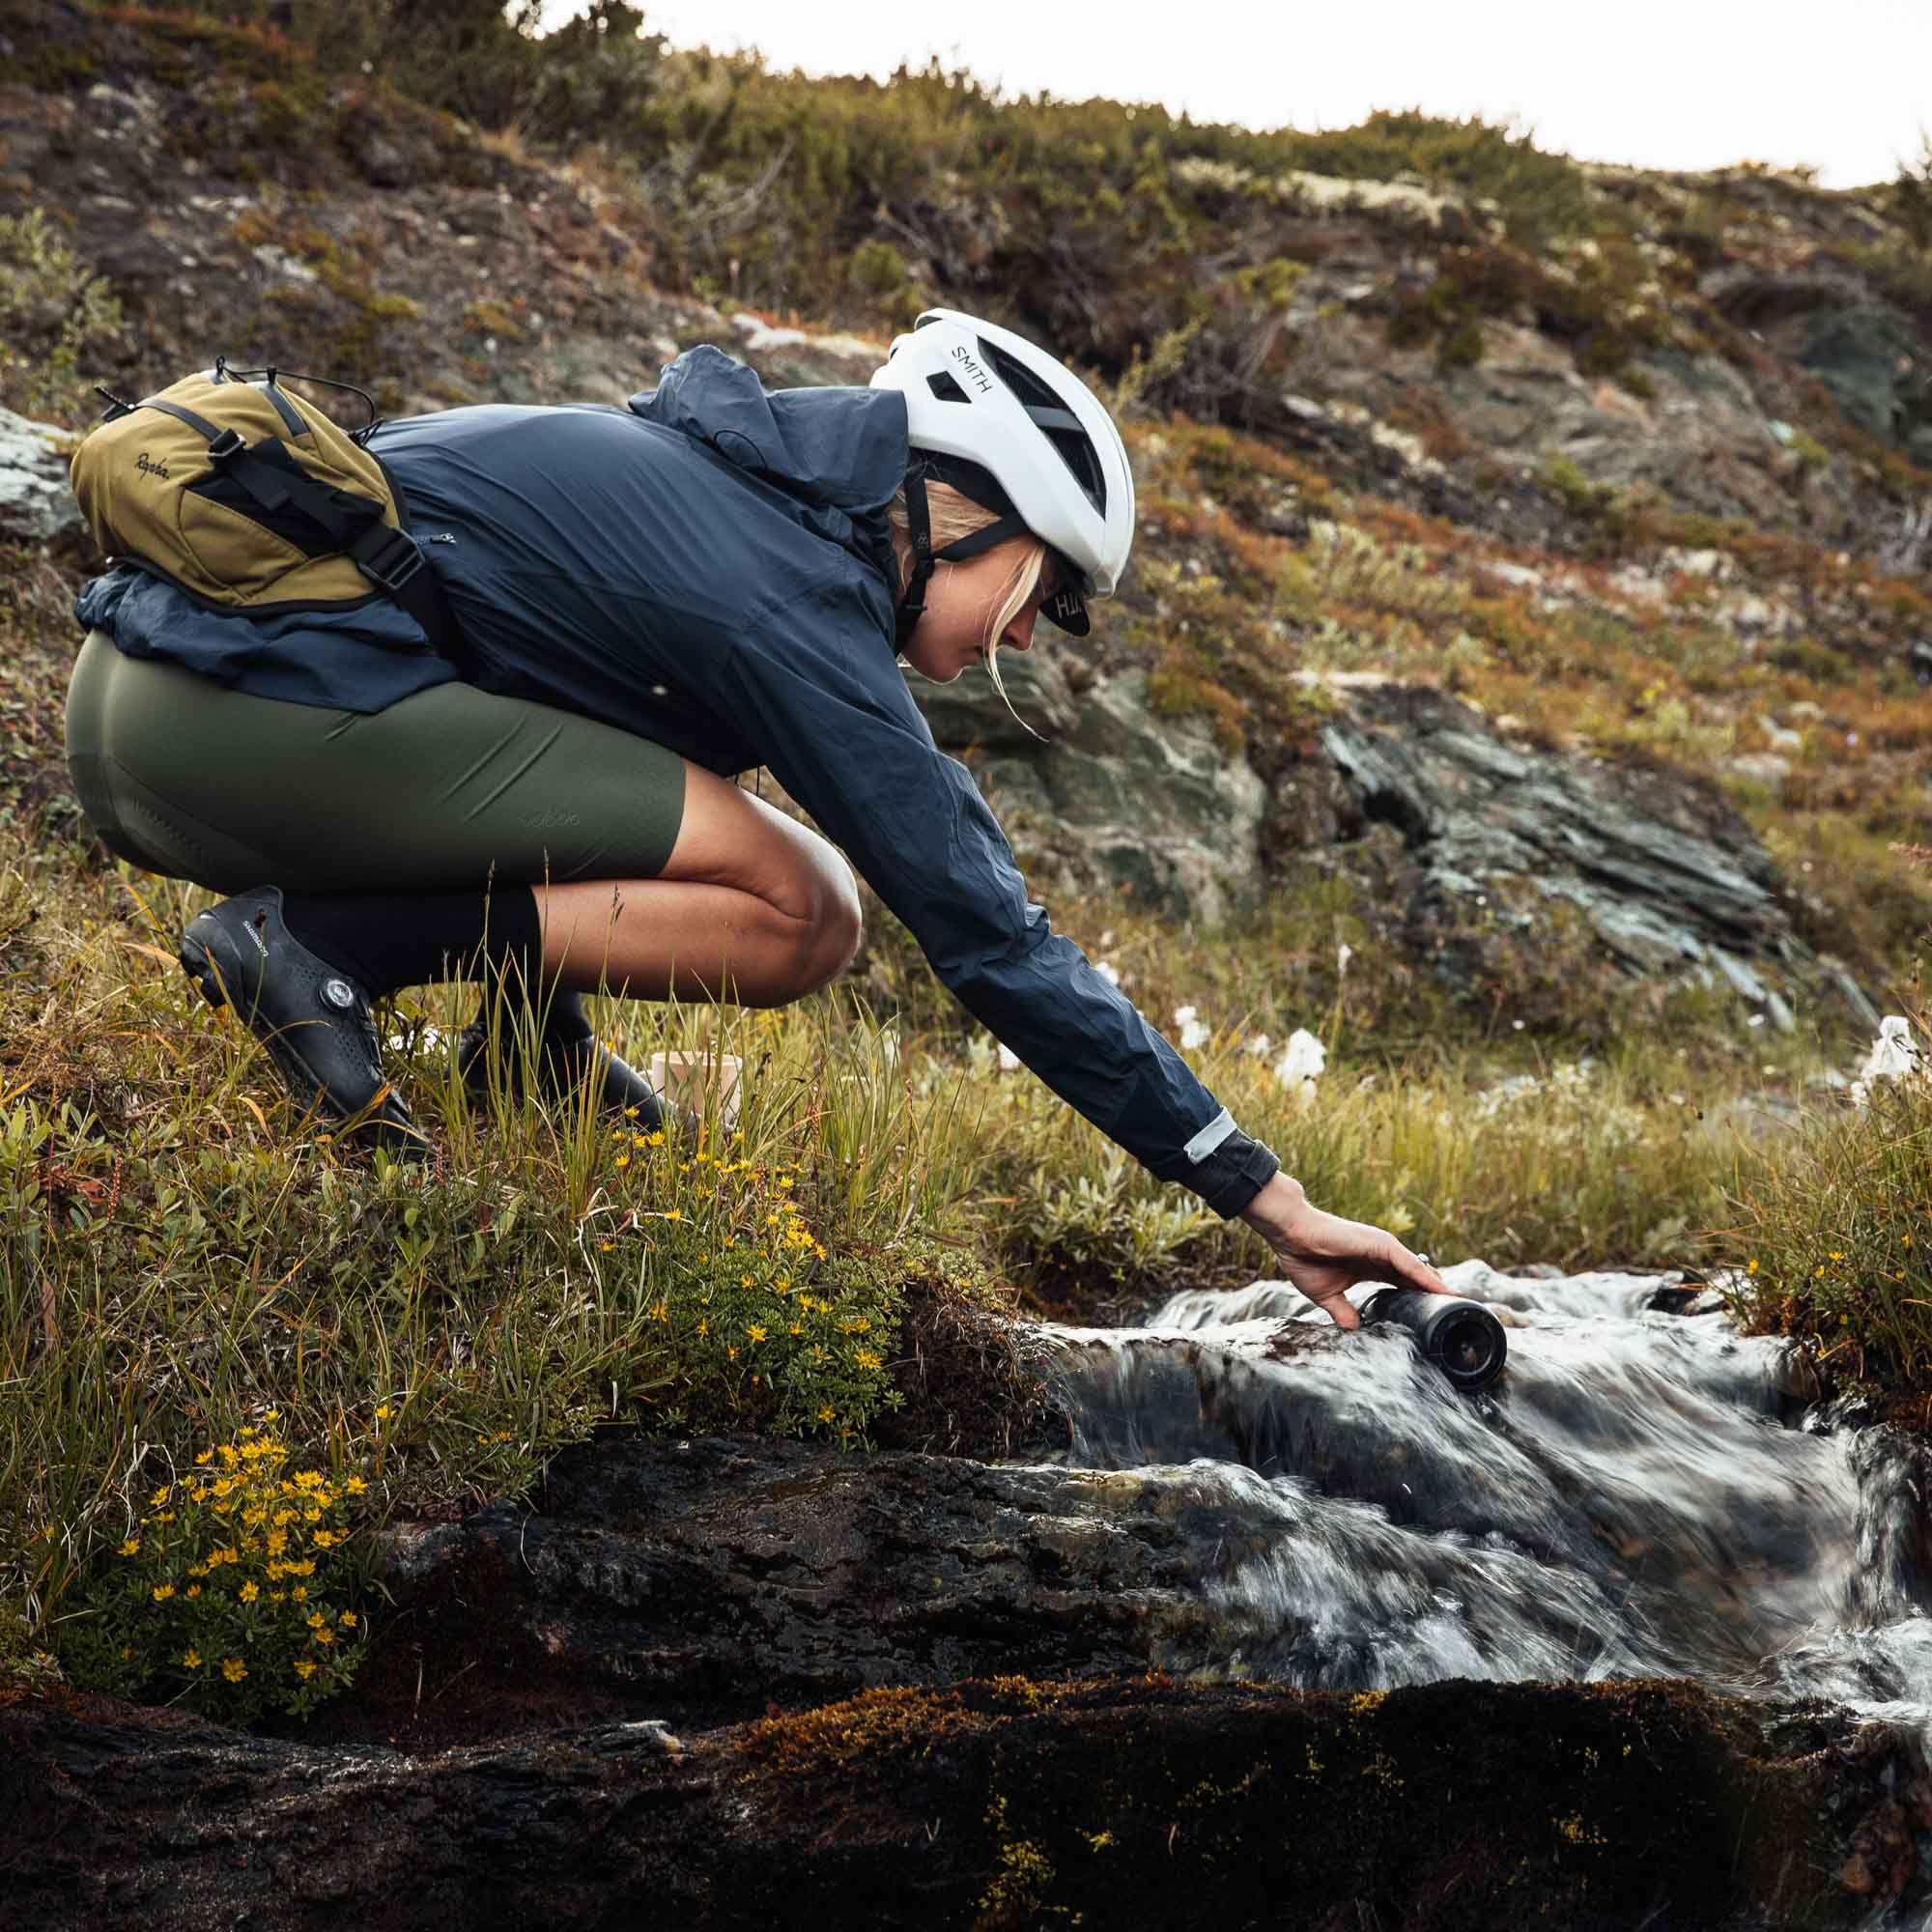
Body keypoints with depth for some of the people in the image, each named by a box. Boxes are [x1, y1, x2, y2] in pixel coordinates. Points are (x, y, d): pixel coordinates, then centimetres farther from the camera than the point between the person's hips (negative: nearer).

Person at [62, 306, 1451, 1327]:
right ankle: (325, 945, -12)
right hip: (273, 725, -10)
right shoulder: (797, 607, -8)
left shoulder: (712, 469, 18)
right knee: (805, 916, -9)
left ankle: (531, 1059, 11)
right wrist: (1271, 1200, -5)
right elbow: (995, 943, -9)